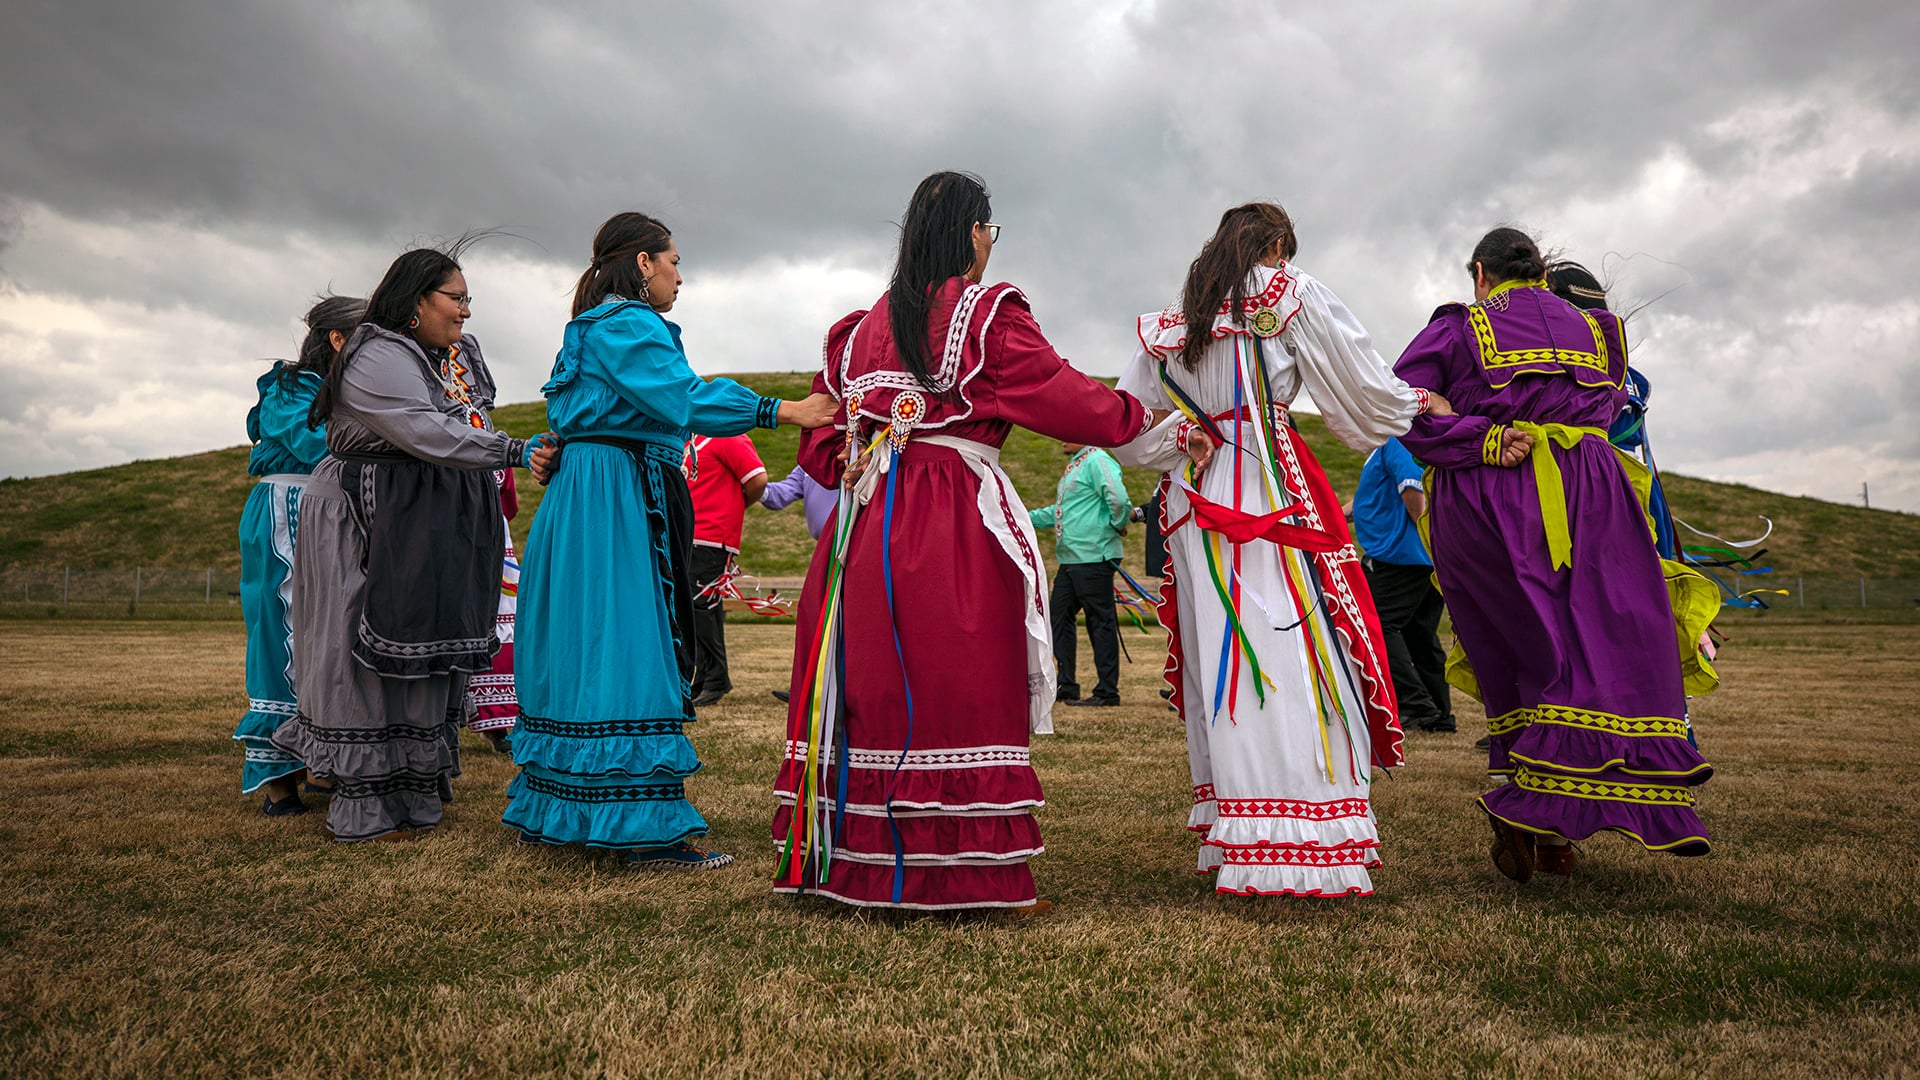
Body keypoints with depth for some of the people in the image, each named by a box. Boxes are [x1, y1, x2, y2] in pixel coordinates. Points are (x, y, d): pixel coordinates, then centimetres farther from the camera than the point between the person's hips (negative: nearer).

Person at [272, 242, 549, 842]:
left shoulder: (461, 353, 15)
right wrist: (515, 451, -30)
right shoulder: (378, 357, -13)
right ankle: (362, 810, 3)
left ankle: (413, 791, 19)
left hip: (434, 532, 9)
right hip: (371, 522, -8)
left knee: (427, 654, 9)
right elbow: (427, 434, -26)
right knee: (371, 656, -4)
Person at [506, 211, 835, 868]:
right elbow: (682, 397, -23)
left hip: (579, 495, 10)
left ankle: (550, 811, 20)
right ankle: (649, 831, -9)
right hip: (622, 499, -10)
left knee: (582, 648, 12)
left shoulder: (591, 328, 23)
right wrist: (782, 411, -25)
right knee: (630, 649, -11)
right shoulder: (629, 324, -9)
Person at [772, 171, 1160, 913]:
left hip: (867, 525, 6)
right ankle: (981, 873, 6)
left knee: (877, 689, 10)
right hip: (957, 525, -6)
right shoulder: (989, 315, -2)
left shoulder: (861, 327, 14)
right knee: (967, 692, -1)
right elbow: (1058, 394, -5)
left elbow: (820, 444, 13)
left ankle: (863, 864, 18)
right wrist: (1136, 417, 11)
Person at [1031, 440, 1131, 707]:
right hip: (1069, 560, 10)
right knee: (1059, 617, 13)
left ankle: (1107, 692, 5)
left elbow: (1119, 499, -26)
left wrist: (1118, 526, -10)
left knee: (1100, 622, -3)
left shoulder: (1097, 461, -13)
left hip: (1094, 558, -10)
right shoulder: (1075, 465, 20)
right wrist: (1026, 518, 19)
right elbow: (1059, 512, 25)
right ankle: (1067, 687, 21)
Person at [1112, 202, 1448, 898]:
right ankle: (1307, 848, -11)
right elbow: (1363, 386, 7)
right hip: (1275, 496, -5)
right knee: (1291, 653, -8)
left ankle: (1228, 839, 12)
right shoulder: (1291, 293, 5)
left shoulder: (1170, 322, 17)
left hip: (1195, 502, 6)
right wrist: (1418, 403, 23)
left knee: (1220, 657, 8)